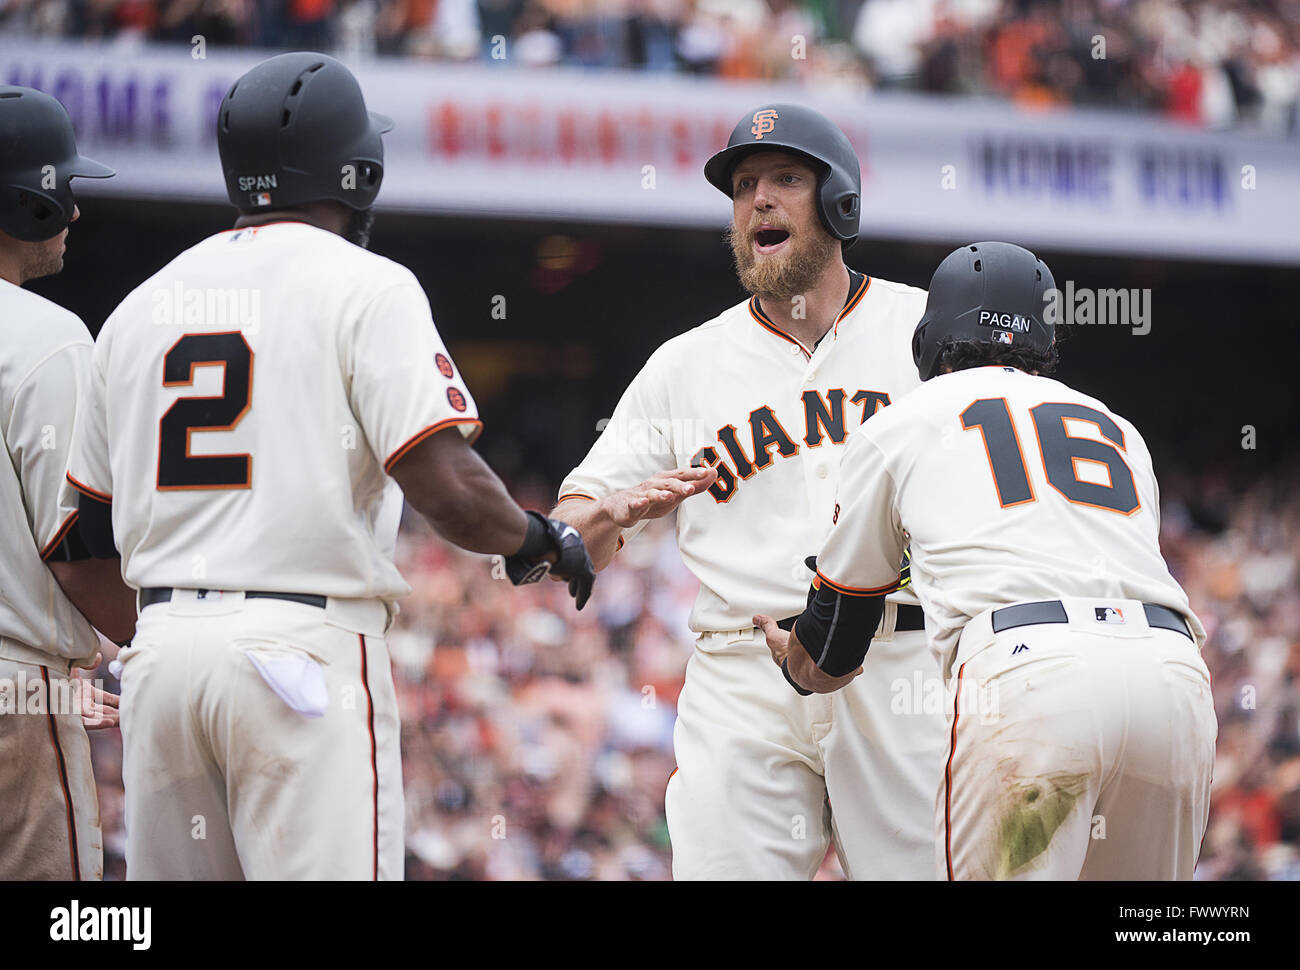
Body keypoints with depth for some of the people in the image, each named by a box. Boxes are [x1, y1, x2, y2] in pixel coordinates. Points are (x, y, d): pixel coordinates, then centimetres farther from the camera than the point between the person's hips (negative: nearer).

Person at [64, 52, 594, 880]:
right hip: (307, 648, -6)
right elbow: (451, 491, -14)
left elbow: (94, 521, 20)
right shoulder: (366, 288, -4)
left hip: (158, 651, 6)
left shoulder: (141, 305, 14)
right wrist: (540, 542, 5)